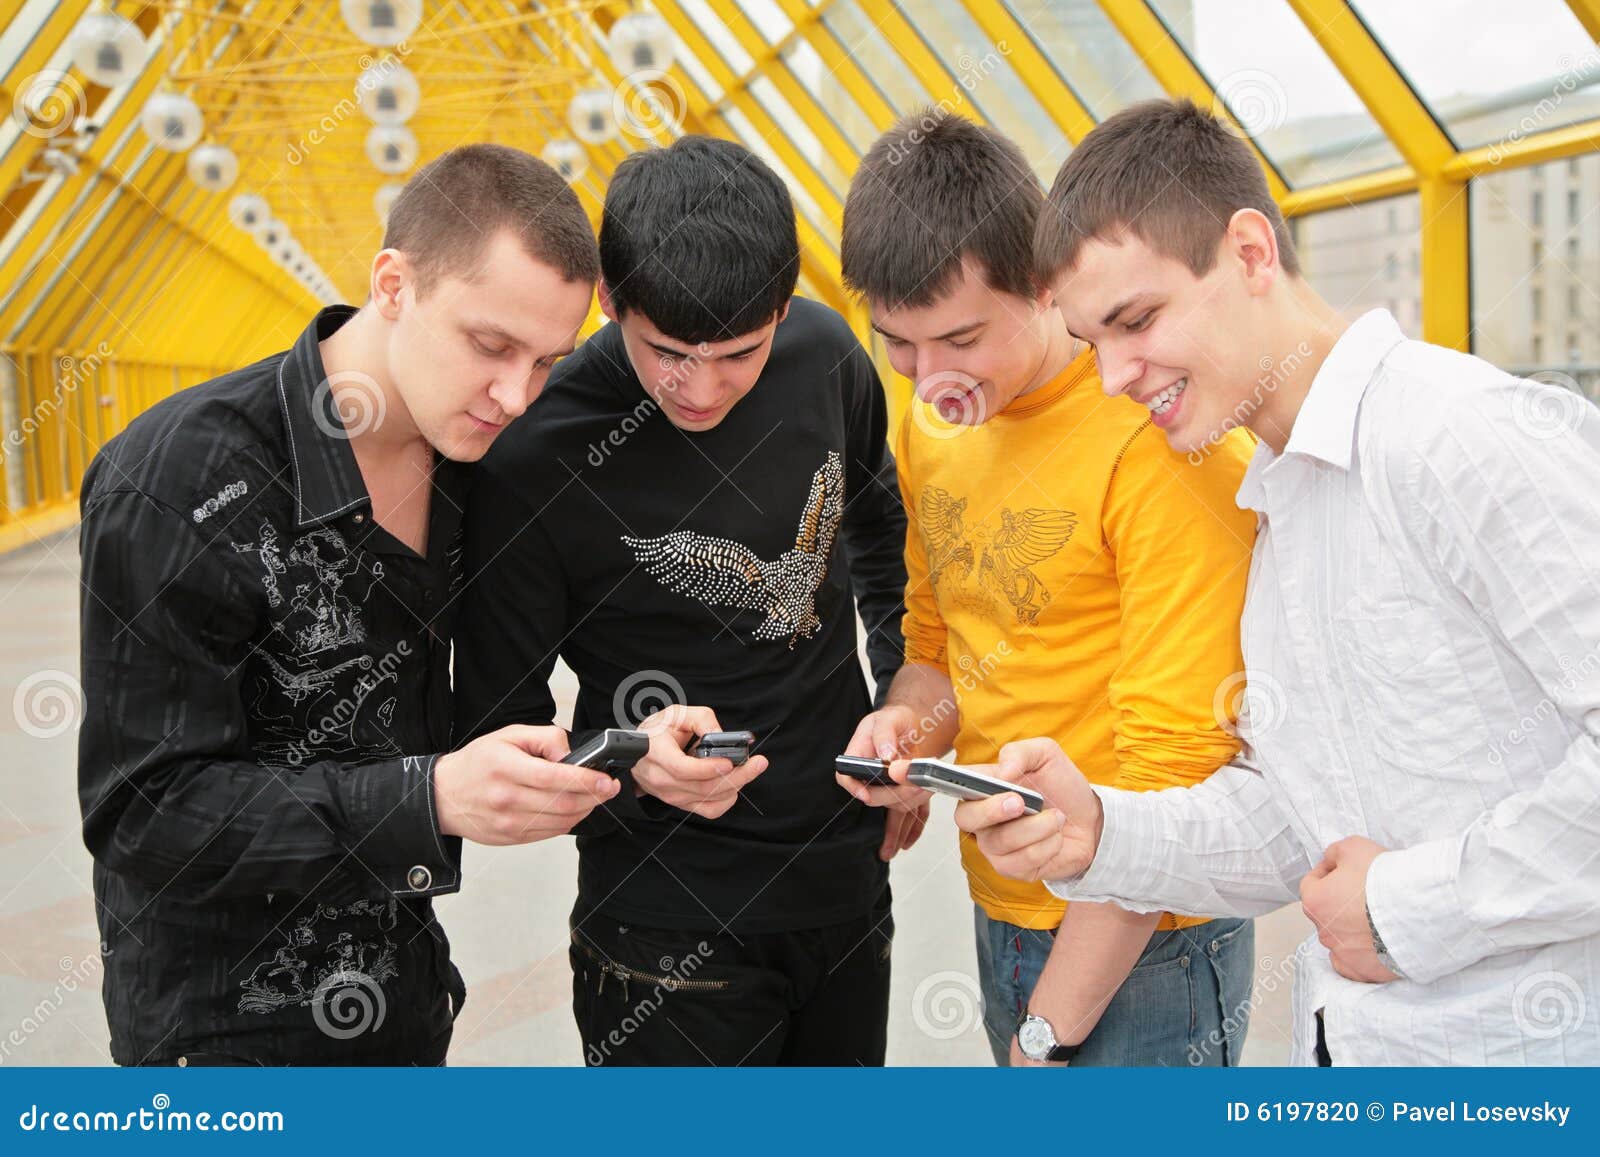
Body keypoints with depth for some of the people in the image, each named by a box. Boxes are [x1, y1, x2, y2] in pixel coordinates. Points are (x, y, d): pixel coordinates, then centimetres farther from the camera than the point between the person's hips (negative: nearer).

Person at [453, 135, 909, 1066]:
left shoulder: (825, 353, -7)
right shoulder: (536, 459, -22)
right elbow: (498, 730, -13)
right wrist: (630, 761, -31)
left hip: (850, 877, 5)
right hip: (670, 917, -5)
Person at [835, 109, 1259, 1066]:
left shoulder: (1161, 439, -20)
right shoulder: (931, 425, 3)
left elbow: (1173, 758, -20)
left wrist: (1048, 1031, -15)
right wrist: (916, 721, -9)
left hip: (1140, 944, -6)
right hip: (1002, 917, 7)